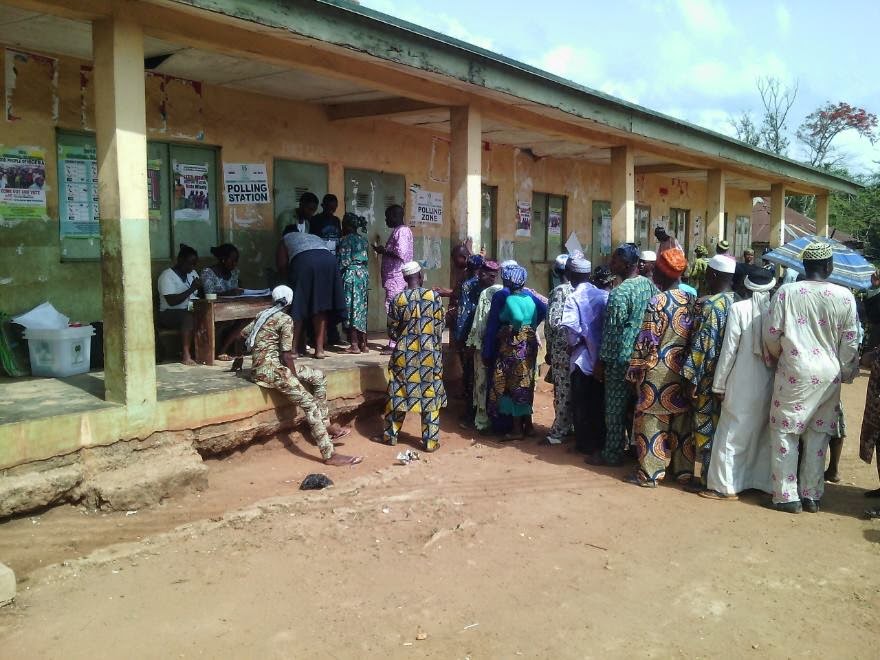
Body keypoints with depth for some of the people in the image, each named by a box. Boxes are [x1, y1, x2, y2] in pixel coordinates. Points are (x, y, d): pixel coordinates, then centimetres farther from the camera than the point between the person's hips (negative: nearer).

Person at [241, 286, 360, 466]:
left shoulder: (263, 314, 12)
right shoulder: (285, 319, -11)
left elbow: (243, 334, 22)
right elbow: (286, 355, -13)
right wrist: (296, 379, -2)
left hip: (267, 364, 9)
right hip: (270, 370, -9)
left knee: (318, 377, 13)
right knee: (310, 404, -15)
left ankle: (325, 425, 15)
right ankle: (329, 455, -19)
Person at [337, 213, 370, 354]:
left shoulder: (346, 240, -8)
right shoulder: (364, 240, 14)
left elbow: (343, 262, -11)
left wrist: (338, 275, 0)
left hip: (351, 274, -7)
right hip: (364, 273, 7)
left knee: (351, 309, -3)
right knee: (362, 309, 9)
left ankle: (354, 345, -4)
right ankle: (363, 344, 11)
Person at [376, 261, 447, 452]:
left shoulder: (398, 299, -4)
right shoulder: (434, 296, -5)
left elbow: (392, 331, 2)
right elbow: (439, 328, -1)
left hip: (404, 353, 1)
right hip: (430, 352, 0)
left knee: (399, 393, 12)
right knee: (430, 395, 6)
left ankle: (391, 435, 22)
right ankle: (430, 441, 9)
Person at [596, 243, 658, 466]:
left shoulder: (620, 293, -19)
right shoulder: (650, 285, 5)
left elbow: (612, 332, -17)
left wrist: (601, 362, -9)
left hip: (622, 358, -7)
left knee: (615, 407, 3)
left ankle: (613, 454, 11)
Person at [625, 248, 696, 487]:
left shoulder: (657, 301, -14)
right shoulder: (692, 300, 4)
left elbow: (647, 340, -14)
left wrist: (635, 368, -5)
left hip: (659, 371, -6)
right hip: (684, 370, 6)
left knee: (653, 421, 2)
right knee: (682, 420, 14)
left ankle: (649, 473, 7)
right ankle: (683, 469, 22)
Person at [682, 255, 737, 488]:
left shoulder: (708, 304, -15)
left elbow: (701, 345, -18)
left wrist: (692, 378, -13)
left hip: (711, 375, -6)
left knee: (706, 425, 3)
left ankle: (705, 477, 10)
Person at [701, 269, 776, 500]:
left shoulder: (738, 309, -11)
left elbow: (729, 350, -11)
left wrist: (719, 384, -3)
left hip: (743, 383, -4)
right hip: (770, 383, 5)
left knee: (732, 435, 5)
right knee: (763, 433, 17)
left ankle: (725, 486, 10)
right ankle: (764, 481, 26)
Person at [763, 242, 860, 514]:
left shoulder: (786, 292, -7)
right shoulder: (844, 296, -3)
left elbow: (771, 334, -4)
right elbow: (850, 341, 1)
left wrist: (778, 357, 15)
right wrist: (847, 373, 14)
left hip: (794, 373, -2)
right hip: (828, 375, 2)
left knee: (786, 433, 7)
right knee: (818, 435, 12)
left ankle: (787, 496, 8)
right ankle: (812, 495, 19)